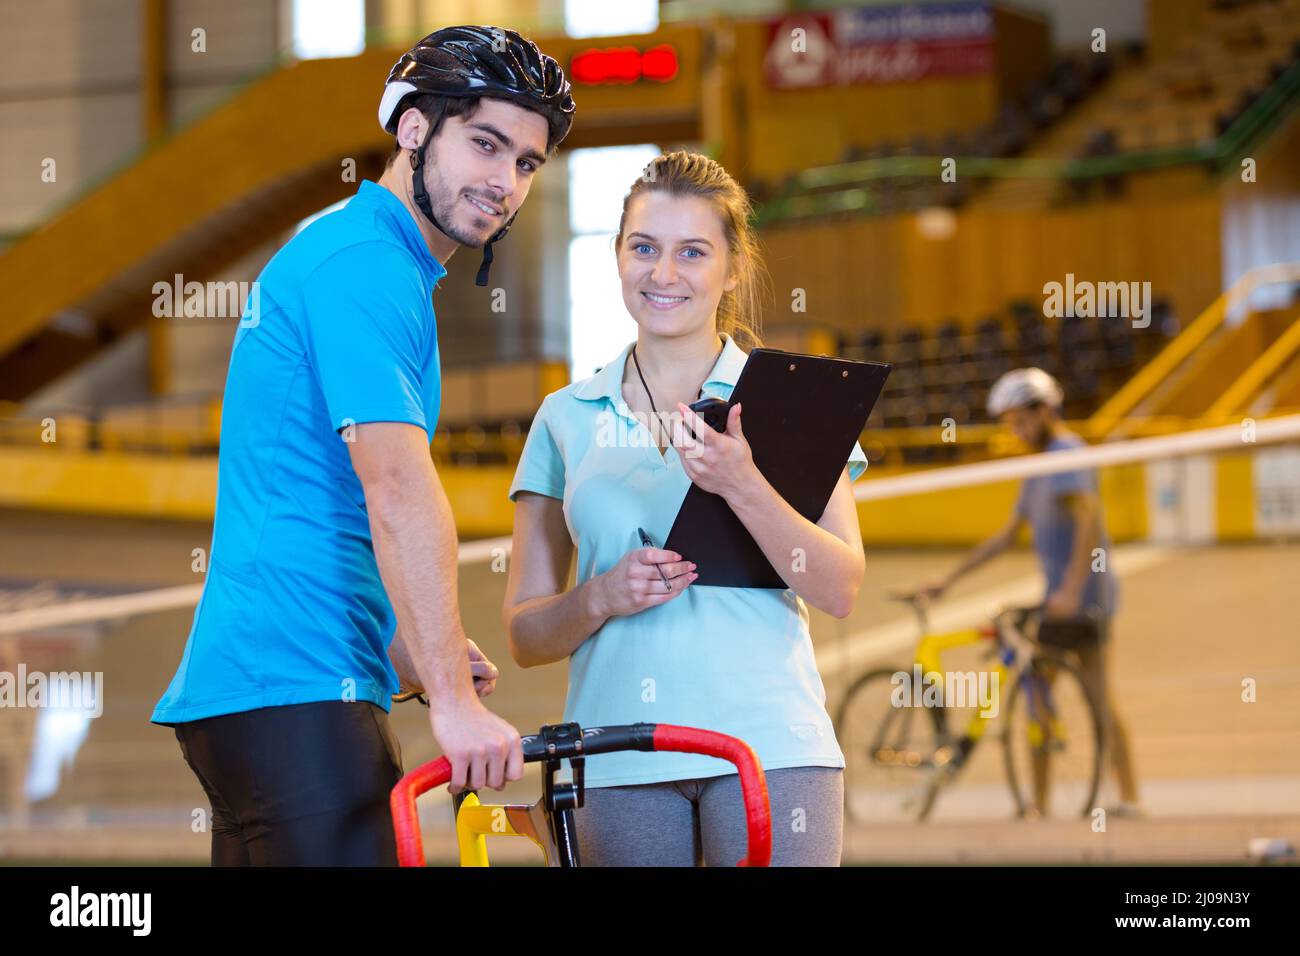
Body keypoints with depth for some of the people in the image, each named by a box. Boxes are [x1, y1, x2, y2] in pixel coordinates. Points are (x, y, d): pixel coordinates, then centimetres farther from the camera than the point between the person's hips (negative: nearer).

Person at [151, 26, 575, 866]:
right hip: (295, 699, -11)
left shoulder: (350, 254, 22)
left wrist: (426, 661, 17)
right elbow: (398, 488, -21)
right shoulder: (366, 262, -11)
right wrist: (453, 697, -25)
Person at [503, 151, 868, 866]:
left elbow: (840, 590, -2)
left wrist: (743, 487, -15)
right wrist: (602, 597, -9)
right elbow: (524, 633, 11)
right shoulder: (567, 418, 12)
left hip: (767, 745, -1)